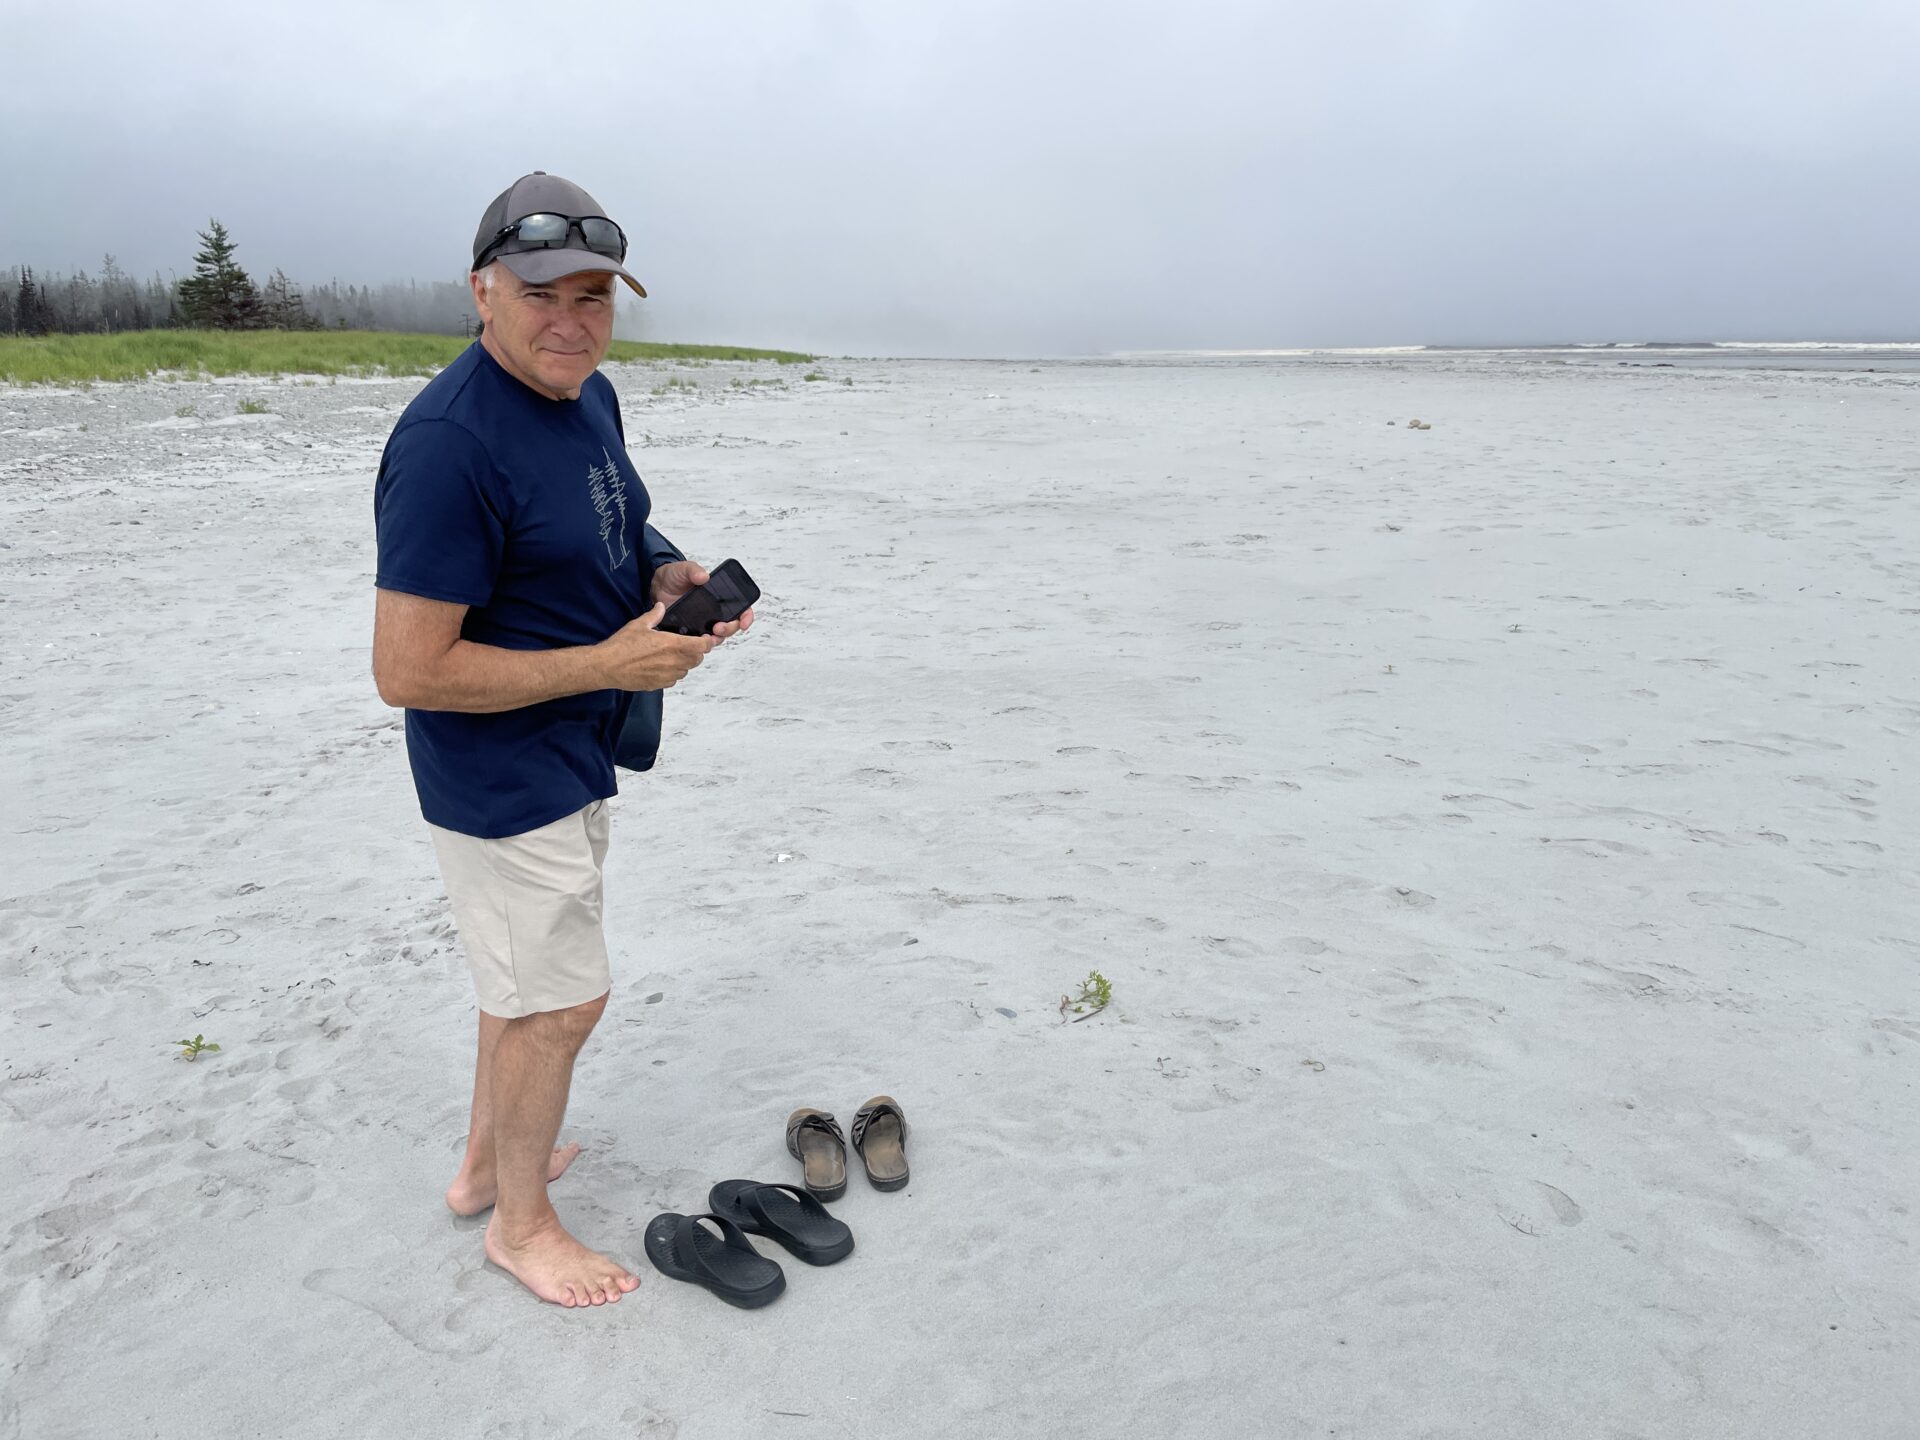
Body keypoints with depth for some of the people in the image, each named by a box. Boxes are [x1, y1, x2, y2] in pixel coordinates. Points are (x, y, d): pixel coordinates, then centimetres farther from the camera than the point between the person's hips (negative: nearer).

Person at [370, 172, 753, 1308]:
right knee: (564, 1000, 5)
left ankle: (488, 1163, 46)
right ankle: (522, 1224, 29)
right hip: (504, 776, -9)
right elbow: (408, 670, -27)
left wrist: (667, 577, -2)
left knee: (531, 978, 24)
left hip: (576, 753, 9)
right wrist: (610, 662, -23)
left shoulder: (590, 394, 3)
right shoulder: (449, 443, -26)